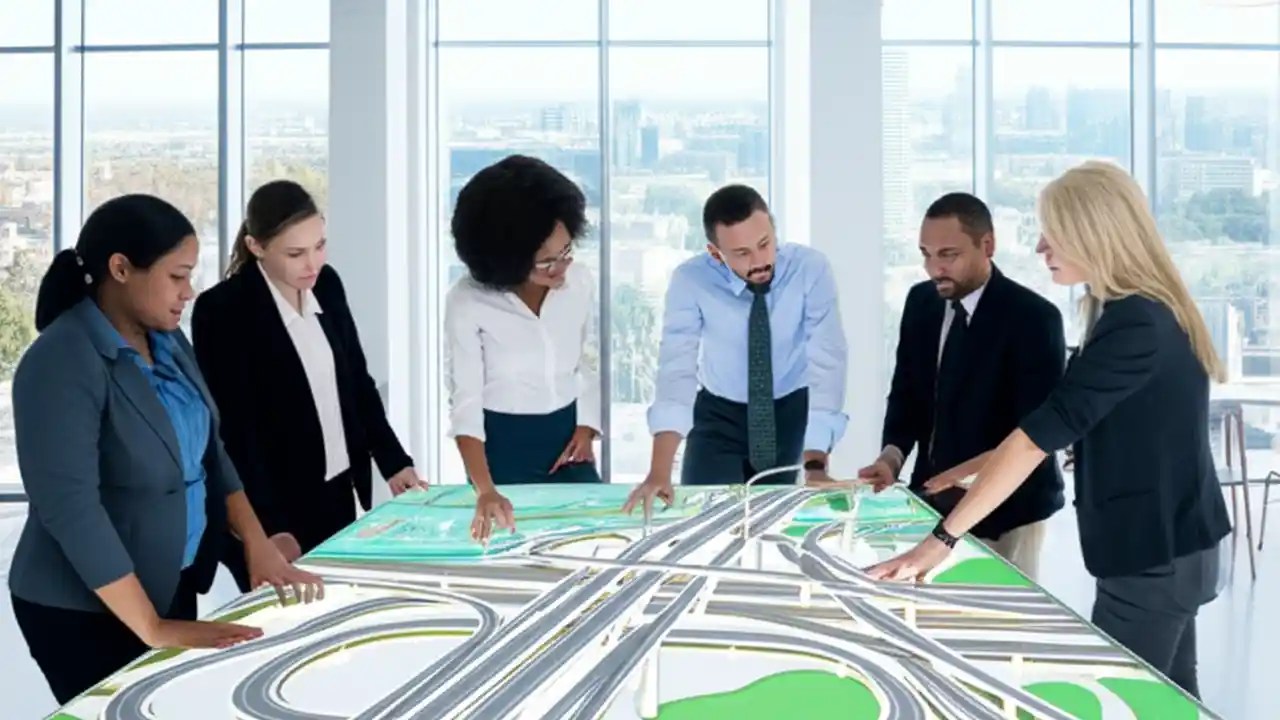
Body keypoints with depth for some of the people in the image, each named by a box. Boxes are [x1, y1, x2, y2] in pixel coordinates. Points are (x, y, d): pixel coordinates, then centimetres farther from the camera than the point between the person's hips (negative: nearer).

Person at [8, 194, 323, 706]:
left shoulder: (167, 341, 3)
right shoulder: (62, 365, -20)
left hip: (172, 587, 7)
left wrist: (259, 547, -2)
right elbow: (70, 508, -25)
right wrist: (152, 628, -25)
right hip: (86, 611, -7)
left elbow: (208, 452, 10)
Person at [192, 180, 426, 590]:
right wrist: (271, 531, -20)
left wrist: (393, 462, 6)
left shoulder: (327, 285, 2)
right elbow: (234, 430, -17)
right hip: (274, 509, -6)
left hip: (338, 497, 6)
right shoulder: (223, 310, -16)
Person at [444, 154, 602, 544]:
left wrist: (586, 429, -1)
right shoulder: (467, 302, -20)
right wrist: (485, 491, -34)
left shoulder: (580, 281, -8)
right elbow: (464, 402, -23)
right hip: (502, 444, -3)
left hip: (567, 437, 3)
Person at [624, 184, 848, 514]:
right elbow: (676, 368, -31)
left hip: (792, 411, 0)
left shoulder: (811, 268, -25)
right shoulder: (691, 280, -24)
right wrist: (659, 473, -43)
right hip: (720, 413, 0)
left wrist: (815, 465, -38)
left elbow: (827, 362, -29)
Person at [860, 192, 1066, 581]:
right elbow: (907, 392, 7)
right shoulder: (920, 302, 2)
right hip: (934, 497, 5)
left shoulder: (1033, 317, -17)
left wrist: (983, 470, -38)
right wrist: (892, 455, -12)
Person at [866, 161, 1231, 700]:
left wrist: (942, 538, -28)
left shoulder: (1134, 325, -24)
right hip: (1167, 543, 10)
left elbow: (1044, 431, -28)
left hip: (1153, 553, -10)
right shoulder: (1151, 311, 7)